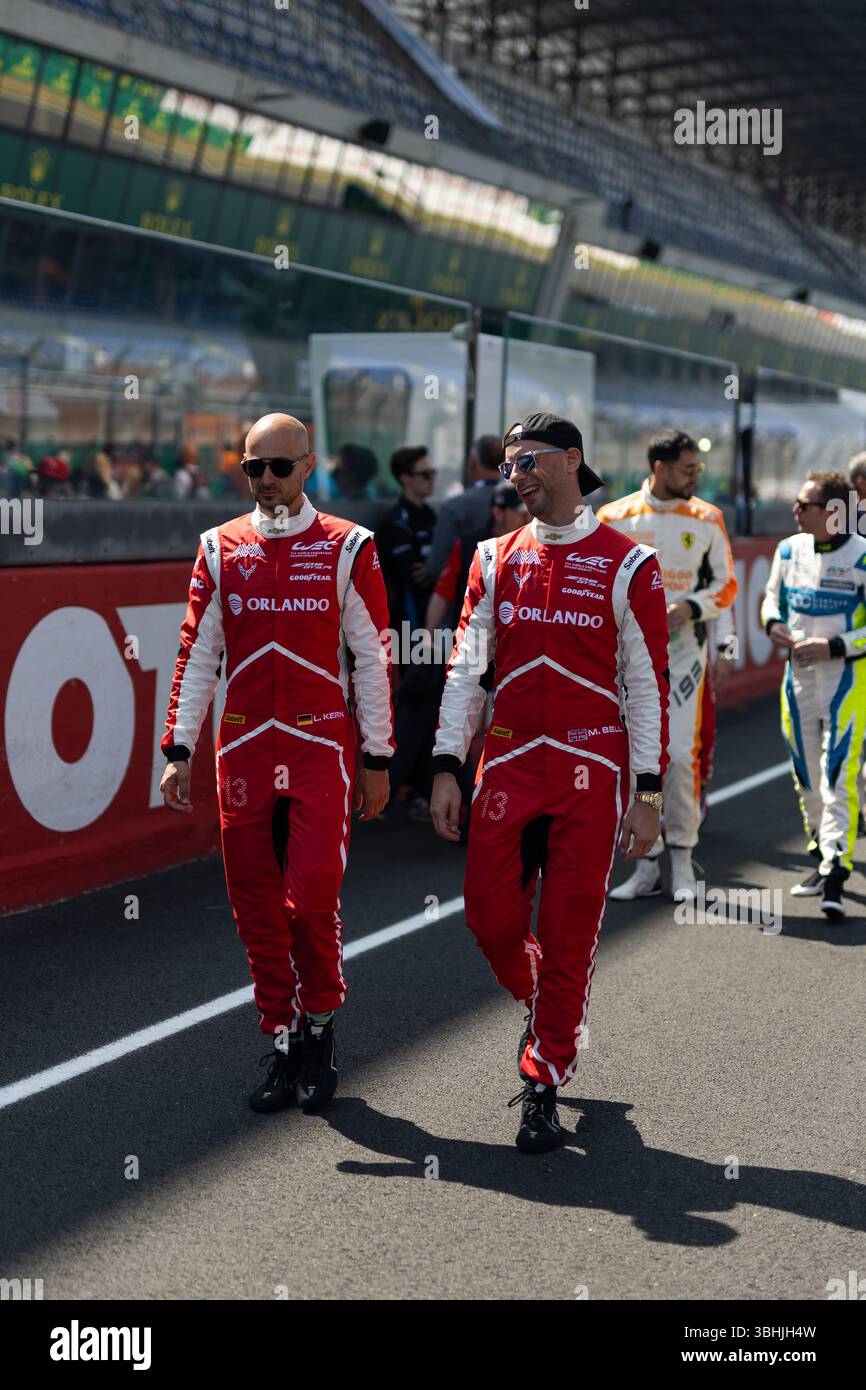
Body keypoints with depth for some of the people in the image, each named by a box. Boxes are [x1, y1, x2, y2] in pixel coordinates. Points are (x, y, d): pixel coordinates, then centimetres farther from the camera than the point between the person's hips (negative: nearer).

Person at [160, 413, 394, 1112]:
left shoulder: (346, 548, 1)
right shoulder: (221, 549, 8)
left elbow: (372, 659, 2)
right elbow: (197, 656, 9)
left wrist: (377, 760, 1)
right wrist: (179, 751, 2)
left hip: (321, 747, -3)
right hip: (244, 751, 3)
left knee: (312, 894, -11)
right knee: (256, 904, 5)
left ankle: (320, 1021, 14)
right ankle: (283, 1043, 18)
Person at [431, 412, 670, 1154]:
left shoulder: (627, 565, -4)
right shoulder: (496, 559, 7)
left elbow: (648, 683, -3)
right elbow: (466, 667, 7)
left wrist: (648, 793, -7)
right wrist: (447, 768, 0)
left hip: (591, 773, -3)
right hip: (509, 769, 3)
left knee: (569, 935, 1)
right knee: (491, 915, 4)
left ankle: (544, 1086, 14)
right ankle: (545, 1007, 36)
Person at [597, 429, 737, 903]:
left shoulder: (706, 518, 4)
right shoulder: (614, 517, 2)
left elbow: (726, 584, 7)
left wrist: (690, 608, -10)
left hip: (684, 648, -1)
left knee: (681, 754, -9)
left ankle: (682, 860, 4)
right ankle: (647, 865, 11)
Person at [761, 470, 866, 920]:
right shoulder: (789, 550, 6)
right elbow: (773, 595, 21)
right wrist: (773, 624, 0)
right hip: (798, 675, 6)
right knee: (807, 776, 12)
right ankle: (822, 860, 27)